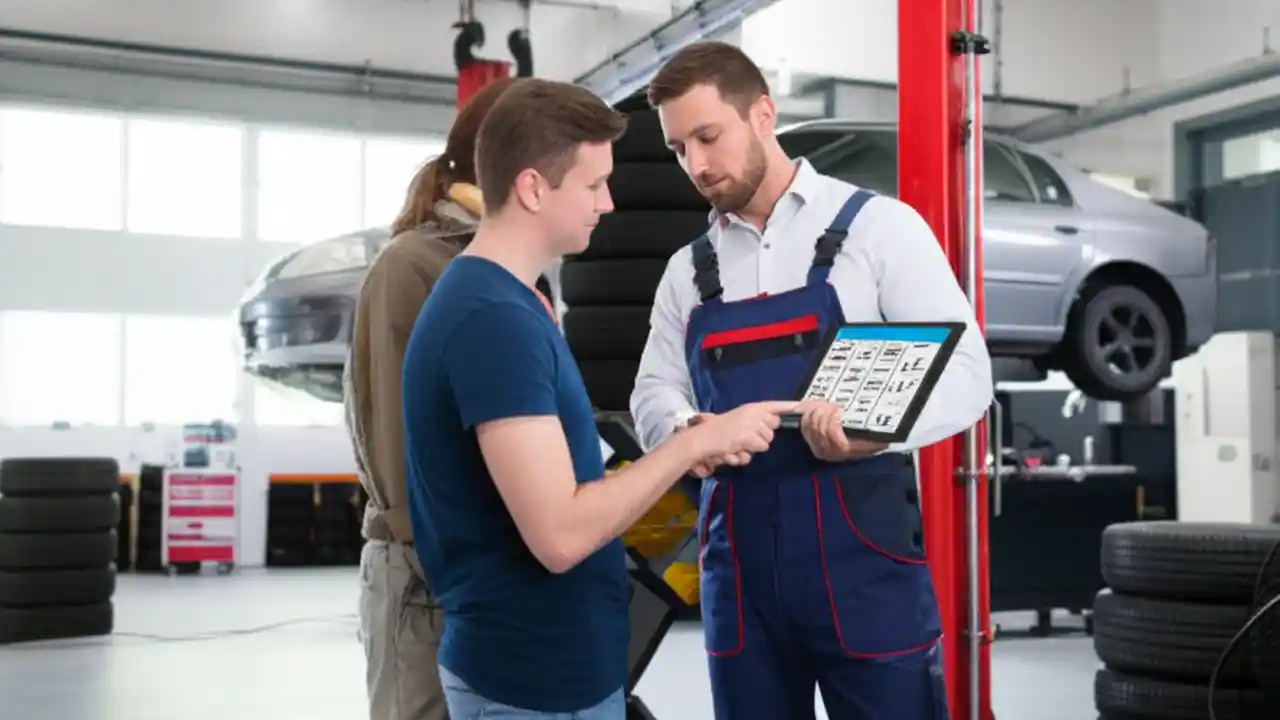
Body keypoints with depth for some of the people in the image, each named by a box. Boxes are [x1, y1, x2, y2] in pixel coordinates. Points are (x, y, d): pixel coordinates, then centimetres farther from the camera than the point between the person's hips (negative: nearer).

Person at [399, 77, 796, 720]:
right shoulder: (493, 319, -24)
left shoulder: (496, 301, 7)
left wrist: (690, 449, 9)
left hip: (551, 659, 9)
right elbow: (560, 534, -27)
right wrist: (701, 440, -19)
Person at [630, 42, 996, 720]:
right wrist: (684, 430, -14)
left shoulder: (878, 226, 0)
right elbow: (654, 391, 11)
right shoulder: (687, 270, 14)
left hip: (861, 555, -4)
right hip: (738, 566, 4)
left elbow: (965, 370, -6)